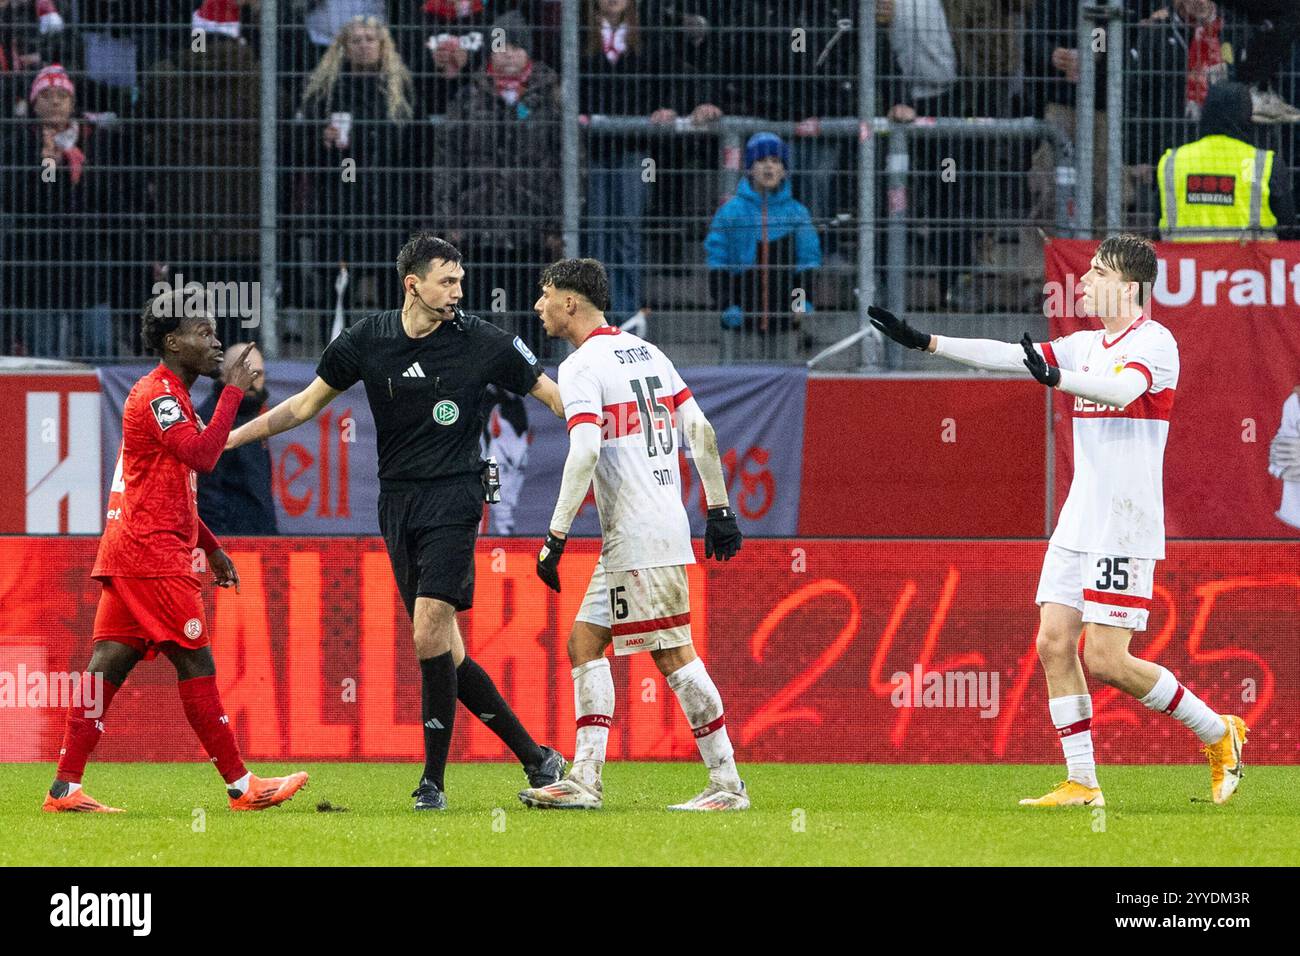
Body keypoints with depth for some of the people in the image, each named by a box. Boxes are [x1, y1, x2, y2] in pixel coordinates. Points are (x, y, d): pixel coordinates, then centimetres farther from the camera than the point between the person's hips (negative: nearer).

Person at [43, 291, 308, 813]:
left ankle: (64, 788, -1)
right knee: (196, 663, -6)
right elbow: (201, 455, -23)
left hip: (127, 554, 10)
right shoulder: (158, 393, -11)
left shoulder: (170, 396, 22)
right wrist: (233, 392, -16)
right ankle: (241, 786, -3)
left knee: (108, 667, 4)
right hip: (152, 557, -10)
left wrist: (211, 548, 26)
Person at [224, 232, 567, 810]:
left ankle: (434, 781, -7)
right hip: (398, 504, 4)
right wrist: (230, 437, 12)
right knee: (445, 650, 1)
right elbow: (307, 404, 15)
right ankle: (534, 757, 12)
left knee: (429, 635, -16)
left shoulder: (481, 341, -5)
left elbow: (554, 396, 3)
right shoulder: (367, 340, 4)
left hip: (453, 501, -4)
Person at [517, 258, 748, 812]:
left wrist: (556, 536, -22)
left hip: (638, 537, -9)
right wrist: (719, 509, 15)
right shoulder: (646, 352, 16)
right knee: (585, 642, 12)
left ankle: (727, 784, -6)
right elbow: (699, 430, 13)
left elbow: (584, 451, -21)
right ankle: (585, 781, 9)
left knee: (674, 655, -7)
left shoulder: (583, 366, -10)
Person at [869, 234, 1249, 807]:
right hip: (1078, 524, 8)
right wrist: (925, 343, 10)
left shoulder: (1154, 342, -9)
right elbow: (1004, 355, 15)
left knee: (1105, 659, -11)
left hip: (1126, 528, -8)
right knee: (1054, 643, -1)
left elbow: (1123, 388, -29)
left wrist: (1056, 377, -44)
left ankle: (1220, 734, 6)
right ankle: (1082, 785, 2)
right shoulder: (1087, 346, 14)